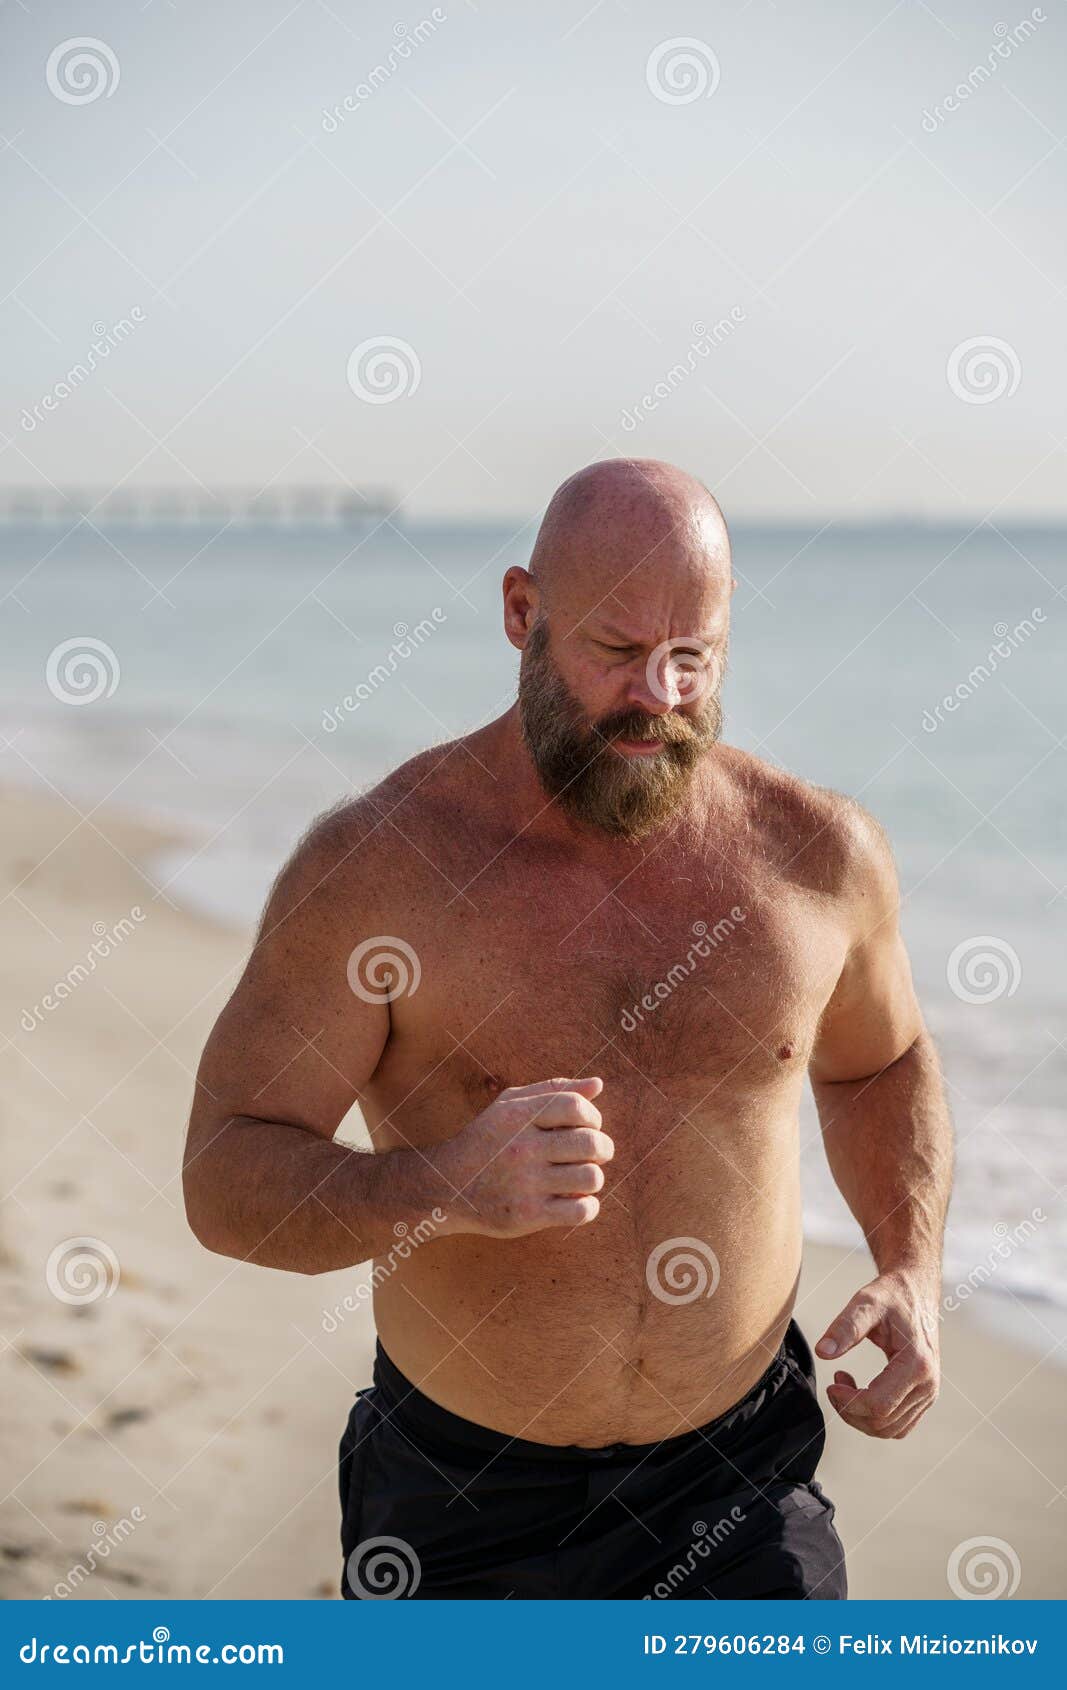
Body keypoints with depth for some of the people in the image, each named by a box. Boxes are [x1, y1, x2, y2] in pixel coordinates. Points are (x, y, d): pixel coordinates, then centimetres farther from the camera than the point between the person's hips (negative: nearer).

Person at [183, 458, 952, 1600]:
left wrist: (912, 1273, 2)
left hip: (734, 1481, 1)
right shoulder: (372, 863, -12)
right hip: (456, 1497, -1)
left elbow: (879, 1064, 18)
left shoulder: (816, 852, -3)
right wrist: (446, 1186, -32)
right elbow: (226, 1184, -14)